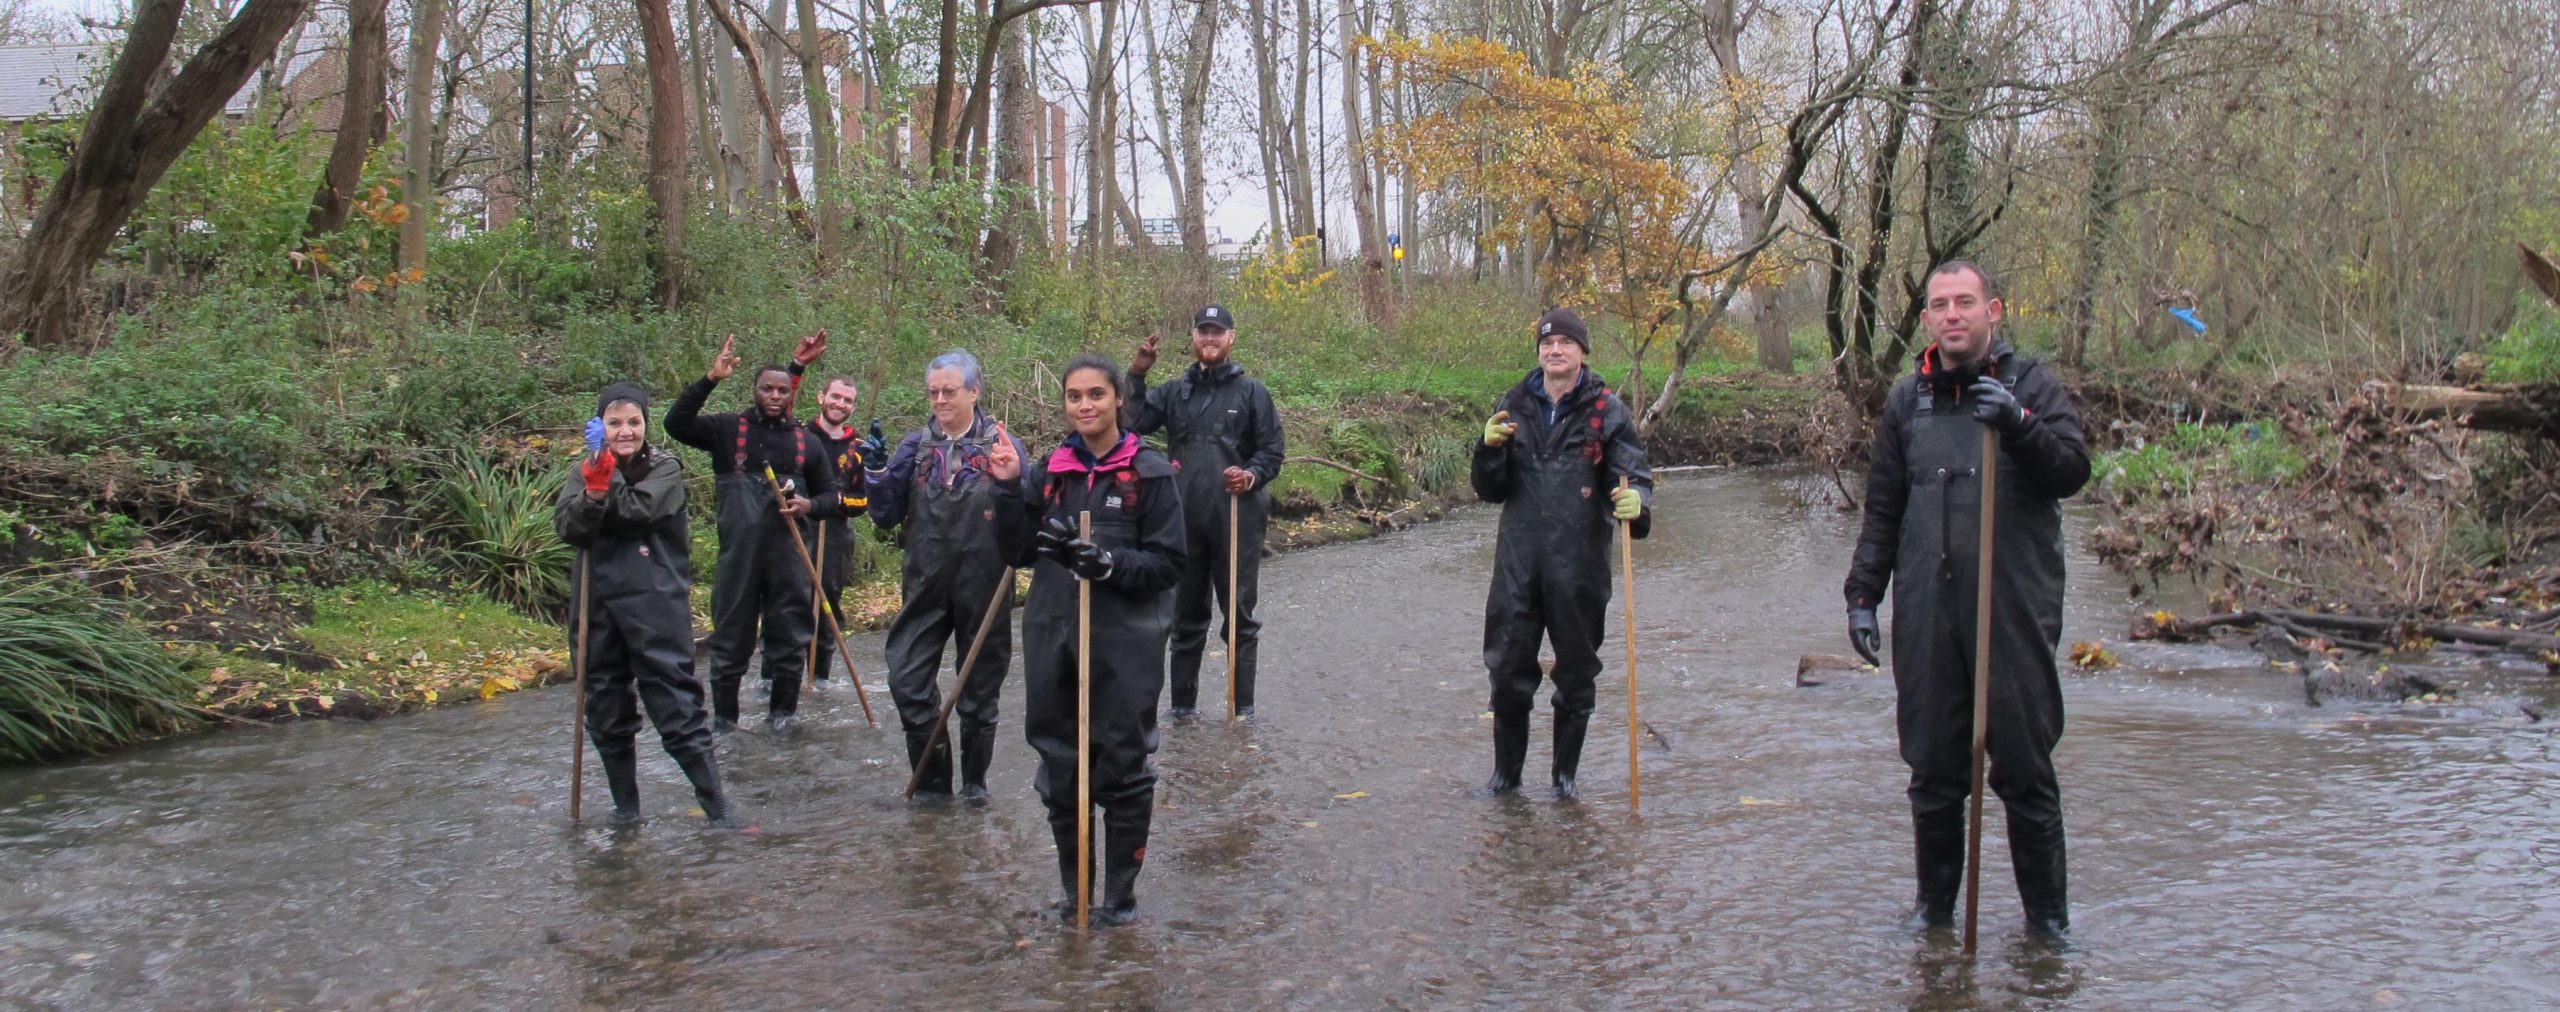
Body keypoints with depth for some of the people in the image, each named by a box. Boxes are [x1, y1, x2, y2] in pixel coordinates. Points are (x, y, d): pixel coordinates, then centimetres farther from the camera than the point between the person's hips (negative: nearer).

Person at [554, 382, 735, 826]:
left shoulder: (664, 468, 0)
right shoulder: (585, 472, 9)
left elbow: (637, 511, -17)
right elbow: (567, 527, -7)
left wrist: (608, 476, -16)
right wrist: (594, 488, -22)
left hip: (657, 604, -4)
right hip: (598, 606, 4)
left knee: (678, 709, -7)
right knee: (607, 716, 12)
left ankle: (718, 809, -3)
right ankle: (625, 807, 26)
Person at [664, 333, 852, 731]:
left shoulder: (805, 441, 8)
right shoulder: (728, 429, 2)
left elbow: (830, 495, 14)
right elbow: (676, 424, -11)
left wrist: (809, 506, -9)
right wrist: (710, 379, -19)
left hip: (789, 555, 2)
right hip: (738, 553, -2)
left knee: (790, 634, 7)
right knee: (730, 637, 5)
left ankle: (782, 710, 22)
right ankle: (723, 716, 16)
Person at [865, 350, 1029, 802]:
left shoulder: (1001, 445, -3)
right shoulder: (915, 445, 5)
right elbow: (887, 515, 5)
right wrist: (878, 474, -11)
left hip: (983, 588, -2)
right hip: (926, 586, 2)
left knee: (980, 688, 10)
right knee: (907, 679, -3)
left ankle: (975, 778, 28)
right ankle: (932, 777, 14)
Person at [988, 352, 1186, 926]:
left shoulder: (1150, 474, -4)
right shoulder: (1050, 471, 8)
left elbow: (1169, 563, -6)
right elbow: (1019, 552, 8)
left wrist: (1110, 563, -22)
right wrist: (1009, 490, -4)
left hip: (1124, 642, -4)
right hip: (1052, 637, 4)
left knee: (1123, 769, 4)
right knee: (1059, 767, 10)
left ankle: (1121, 893, 18)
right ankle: (1074, 887, 25)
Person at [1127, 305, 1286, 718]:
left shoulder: (1251, 391, 3)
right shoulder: (1174, 392, 11)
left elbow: (1274, 450, 2)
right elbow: (1130, 423, 1)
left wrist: (1253, 476, -17)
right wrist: (1135, 375, -7)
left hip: (1236, 521, -3)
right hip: (1184, 521, 3)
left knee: (1239, 614, 3)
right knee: (1186, 616, 11)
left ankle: (1243, 707, 10)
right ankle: (1183, 703, 21)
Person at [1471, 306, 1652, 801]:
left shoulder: (1606, 411, -1)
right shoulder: (1514, 407, 8)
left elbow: (1634, 474, -6)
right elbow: (1491, 491, 10)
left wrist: (1636, 503, -29)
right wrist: (1490, 450, -10)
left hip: (1580, 568, -2)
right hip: (1518, 563, 3)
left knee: (1576, 676, 9)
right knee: (1508, 671, 7)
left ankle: (1565, 776, 23)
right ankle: (1506, 773, 22)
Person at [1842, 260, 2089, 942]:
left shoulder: (2031, 385, 4)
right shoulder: (1908, 399, 13)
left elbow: (2072, 471, -9)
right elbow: (1881, 509, 16)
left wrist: (2017, 423, -25)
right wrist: (1863, 593, 9)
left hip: (2016, 611, -3)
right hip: (1925, 615, 3)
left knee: (2025, 770, 2)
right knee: (1933, 771, 9)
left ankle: (2046, 913, 15)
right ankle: (1935, 904, 22)